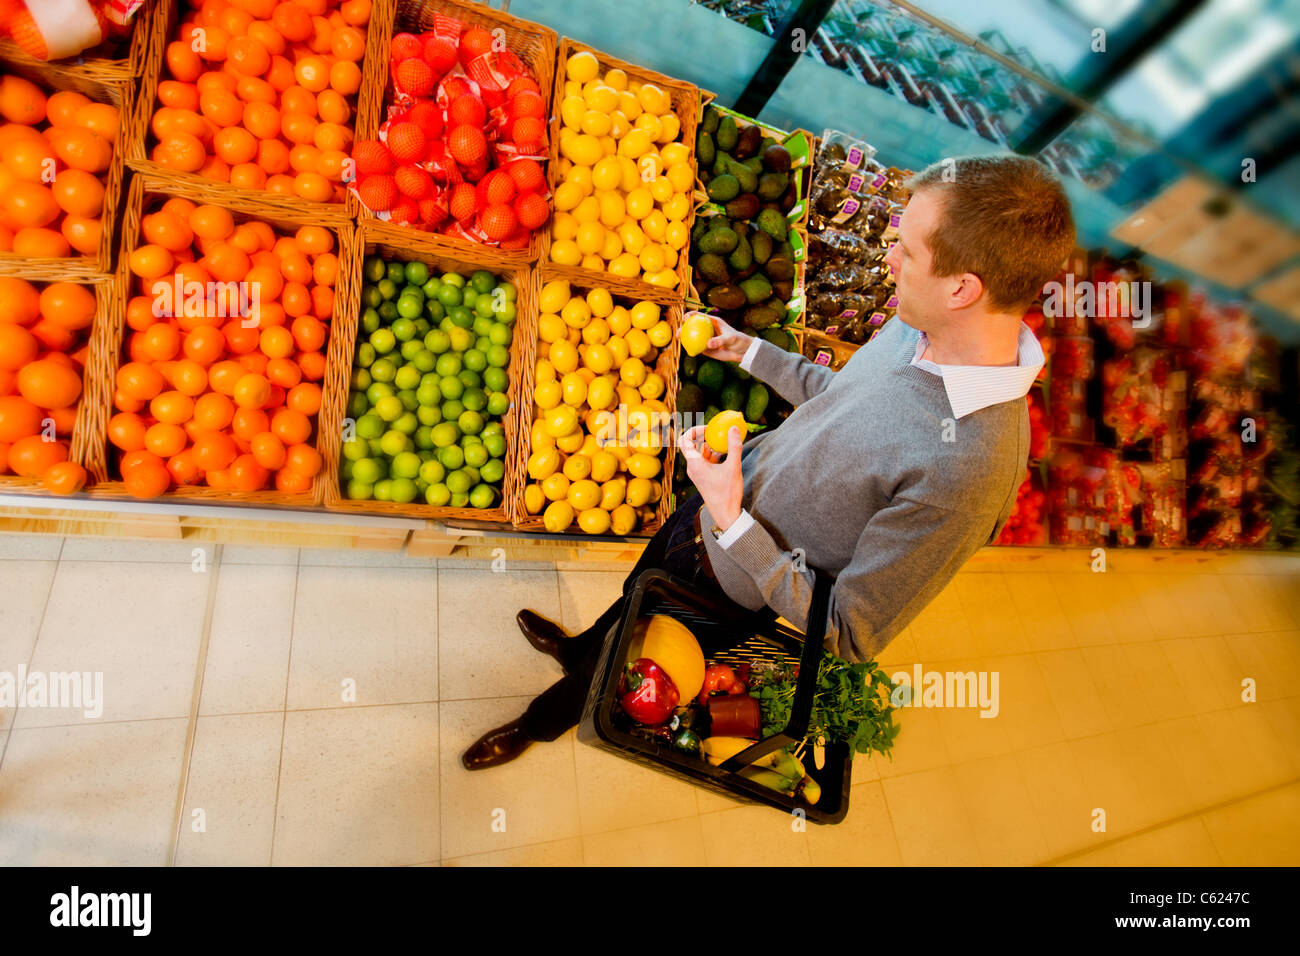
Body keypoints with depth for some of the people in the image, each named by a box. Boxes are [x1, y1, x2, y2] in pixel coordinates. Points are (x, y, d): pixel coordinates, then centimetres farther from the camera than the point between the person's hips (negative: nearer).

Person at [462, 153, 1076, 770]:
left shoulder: (967, 471, -39)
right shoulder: (915, 329, -14)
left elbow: (849, 637, -30)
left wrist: (732, 522, -35)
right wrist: (750, 351, 10)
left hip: (731, 577, -6)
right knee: (635, 585, 33)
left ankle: (552, 714, 59)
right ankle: (581, 648, 69)